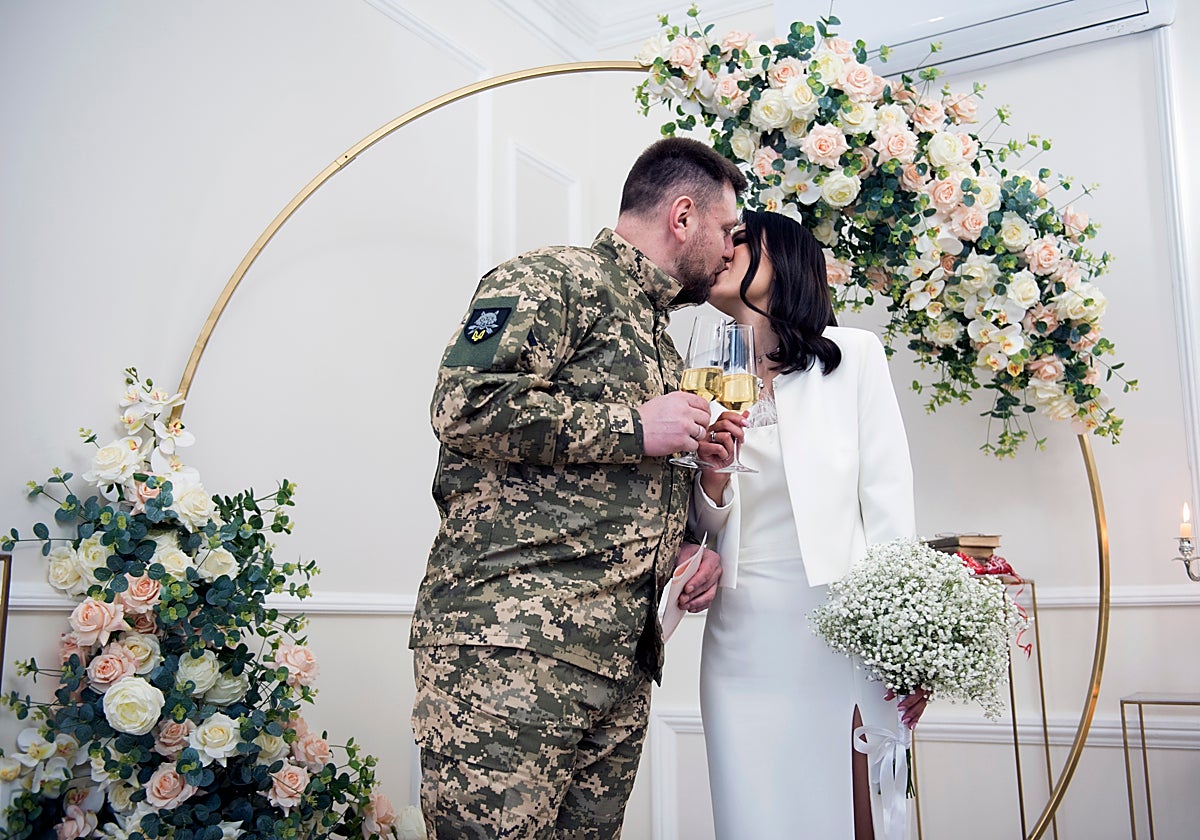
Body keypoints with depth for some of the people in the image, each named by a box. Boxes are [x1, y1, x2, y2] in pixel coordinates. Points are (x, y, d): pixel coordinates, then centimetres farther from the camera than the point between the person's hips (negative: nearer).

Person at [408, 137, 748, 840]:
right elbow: (466, 406, -17)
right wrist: (633, 427, -10)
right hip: (510, 647, -8)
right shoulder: (553, 279, -1)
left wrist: (682, 548, 13)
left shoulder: (660, 342, 27)